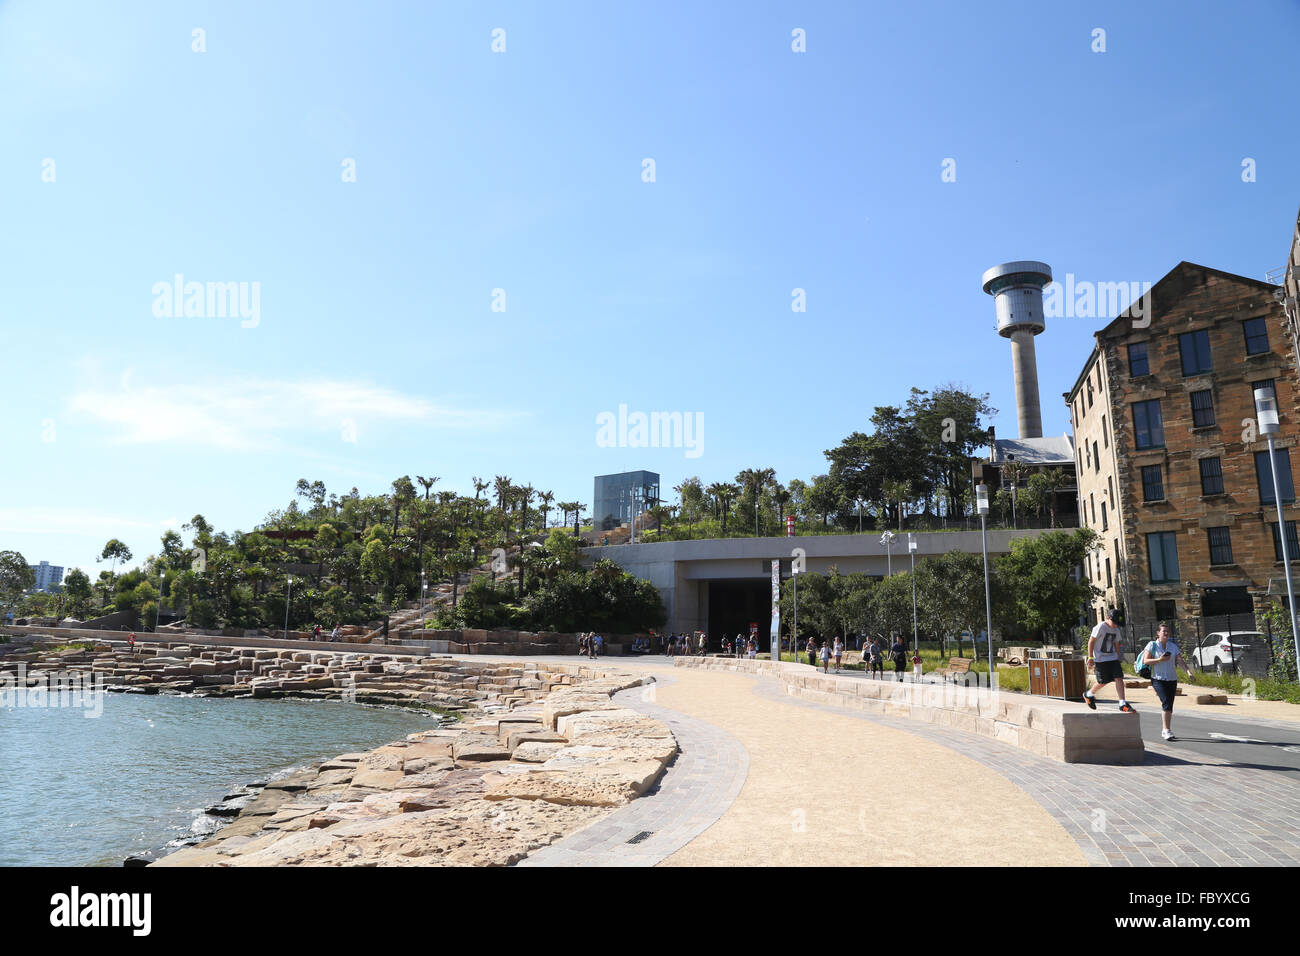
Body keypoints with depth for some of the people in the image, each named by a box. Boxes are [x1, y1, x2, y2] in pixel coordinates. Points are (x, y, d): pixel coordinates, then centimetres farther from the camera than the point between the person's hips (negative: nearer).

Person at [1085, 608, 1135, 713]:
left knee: (1119, 678, -10)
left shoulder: (1116, 630, 8)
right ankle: (1089, 694, 26)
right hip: (1100, 659, -6)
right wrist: (1090, 657, -13)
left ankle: (1123, 704, -9)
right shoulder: (1101, 627, -12)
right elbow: (1091, 641, -11)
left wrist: (1118, 660, 19)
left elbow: (1116, 645, 19)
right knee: (1103, 682, -1)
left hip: (1112, 657, 6)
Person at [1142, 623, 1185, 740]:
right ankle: (1167, 730, -18)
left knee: (1169, 705, 8)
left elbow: (1180, 660, 0)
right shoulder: (1152, 645, 0)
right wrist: (1160, 660, -18)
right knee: (1166, 703, -18)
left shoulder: (1173, 646, 10)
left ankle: (1165, 730, 20)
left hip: (1172, 679, 4)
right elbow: (1145, 661, -5)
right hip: (1158, 679, -4)